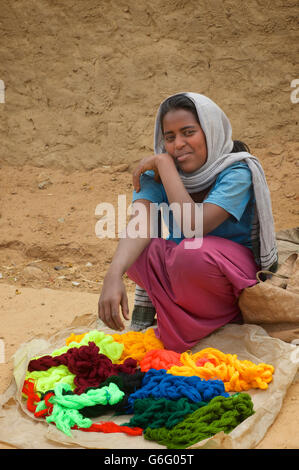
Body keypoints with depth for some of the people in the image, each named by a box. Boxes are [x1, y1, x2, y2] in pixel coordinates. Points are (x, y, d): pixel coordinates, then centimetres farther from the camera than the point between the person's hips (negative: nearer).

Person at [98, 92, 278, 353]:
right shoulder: (156, 173, -8)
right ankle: (149, 296, 3)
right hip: (177, 266, 4)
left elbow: (193, 226, -33)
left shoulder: (238, 171, -20)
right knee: (131, 252, -26)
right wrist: (114, 275, -43)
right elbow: (140, 224, -25)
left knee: (193, 252, -36)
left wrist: (165, 163, -28)